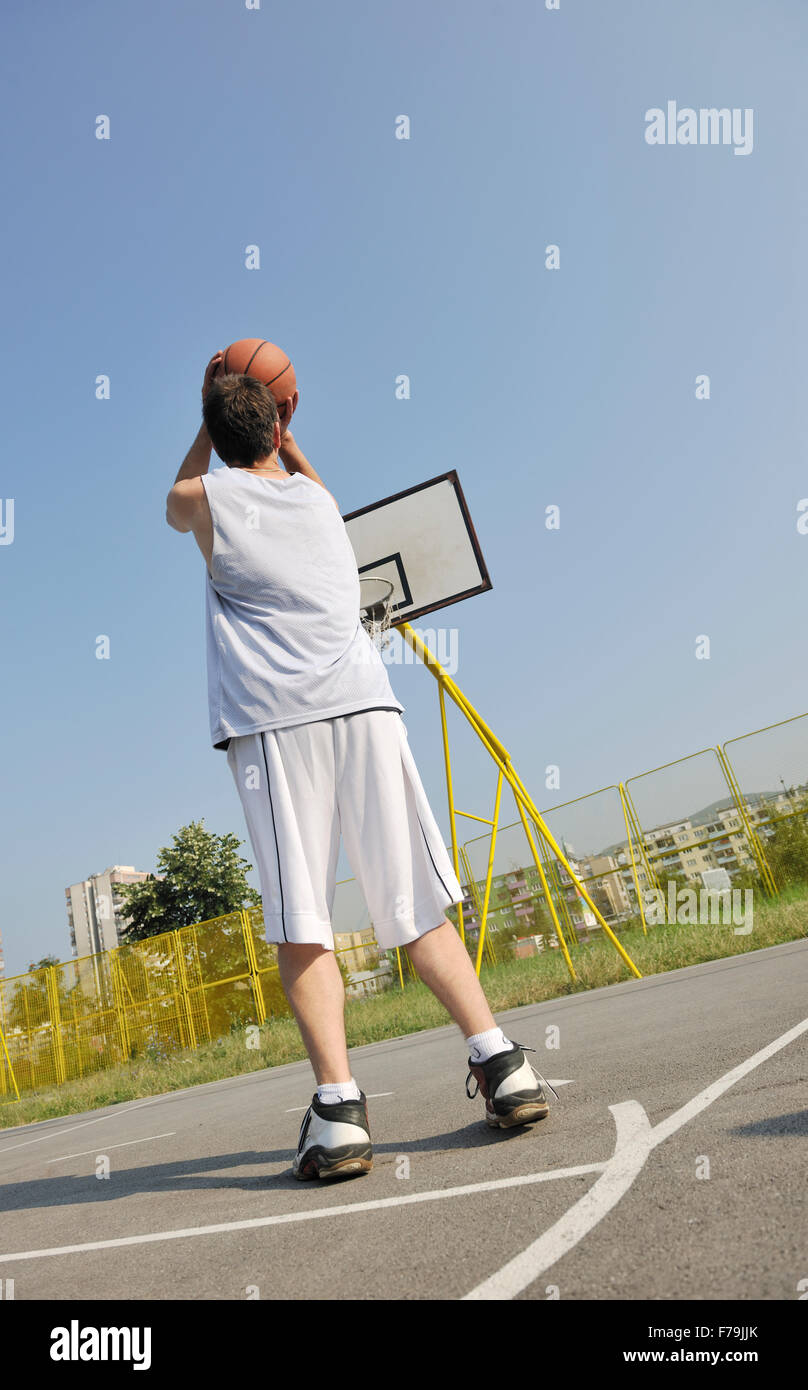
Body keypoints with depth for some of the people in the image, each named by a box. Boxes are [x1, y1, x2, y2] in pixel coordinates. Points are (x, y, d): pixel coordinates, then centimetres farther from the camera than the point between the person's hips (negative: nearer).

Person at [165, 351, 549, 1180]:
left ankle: (337, 1105, -11)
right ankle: (500, 1062, 3)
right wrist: (281, 432, 57)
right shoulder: (319, 500, 23)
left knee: (299, 925, -4)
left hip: (272, 719, -3)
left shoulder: (208, 498, 15)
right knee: (416, 906, 5)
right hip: (362, 702, 3)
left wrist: (210, 423, 48)